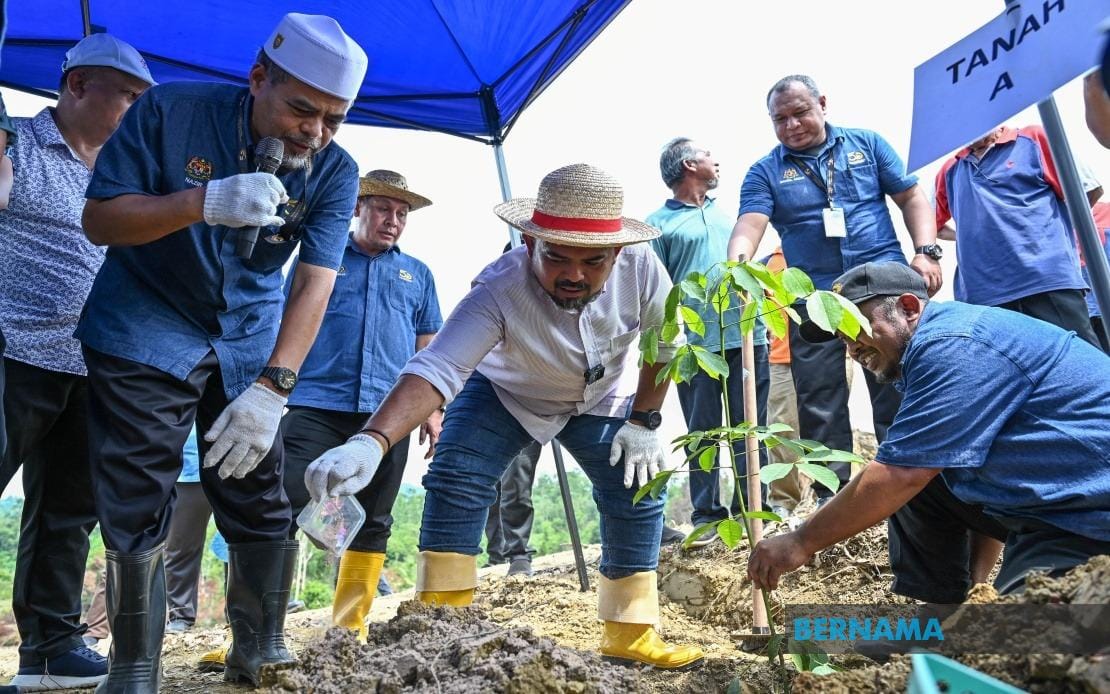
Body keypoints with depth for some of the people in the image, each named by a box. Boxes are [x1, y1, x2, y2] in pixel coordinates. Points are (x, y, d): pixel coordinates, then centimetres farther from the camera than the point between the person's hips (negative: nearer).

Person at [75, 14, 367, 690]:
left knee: (262, 509, 2)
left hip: (252, 345, 2)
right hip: (145, 335, -2)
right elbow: (98, 219, -14)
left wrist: (272, 389, -28)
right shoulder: (169, 111, -15)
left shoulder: (335, 171, -11)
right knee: (138, 512, -2)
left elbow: (315, 283, -17)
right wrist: (205, 202, -32)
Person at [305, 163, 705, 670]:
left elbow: (665, 345, -12)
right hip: (504, 392, -2)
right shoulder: (498, 291, -41)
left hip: (599, 399, 3)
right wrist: (371, 442, -70)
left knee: (637, 493, -5)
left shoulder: (640, 268, -32)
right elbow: (436, 368, -53)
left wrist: (643, 421, -9)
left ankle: (630, 634, 13)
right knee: (454, 482, -21)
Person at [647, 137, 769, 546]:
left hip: (747, 336, 5)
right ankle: (707, 515, 10)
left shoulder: (725, 213, 20)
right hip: (696, 345, -5)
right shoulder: (658, 224, 2)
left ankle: (749, 506, 16)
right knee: (702, 432, 2)